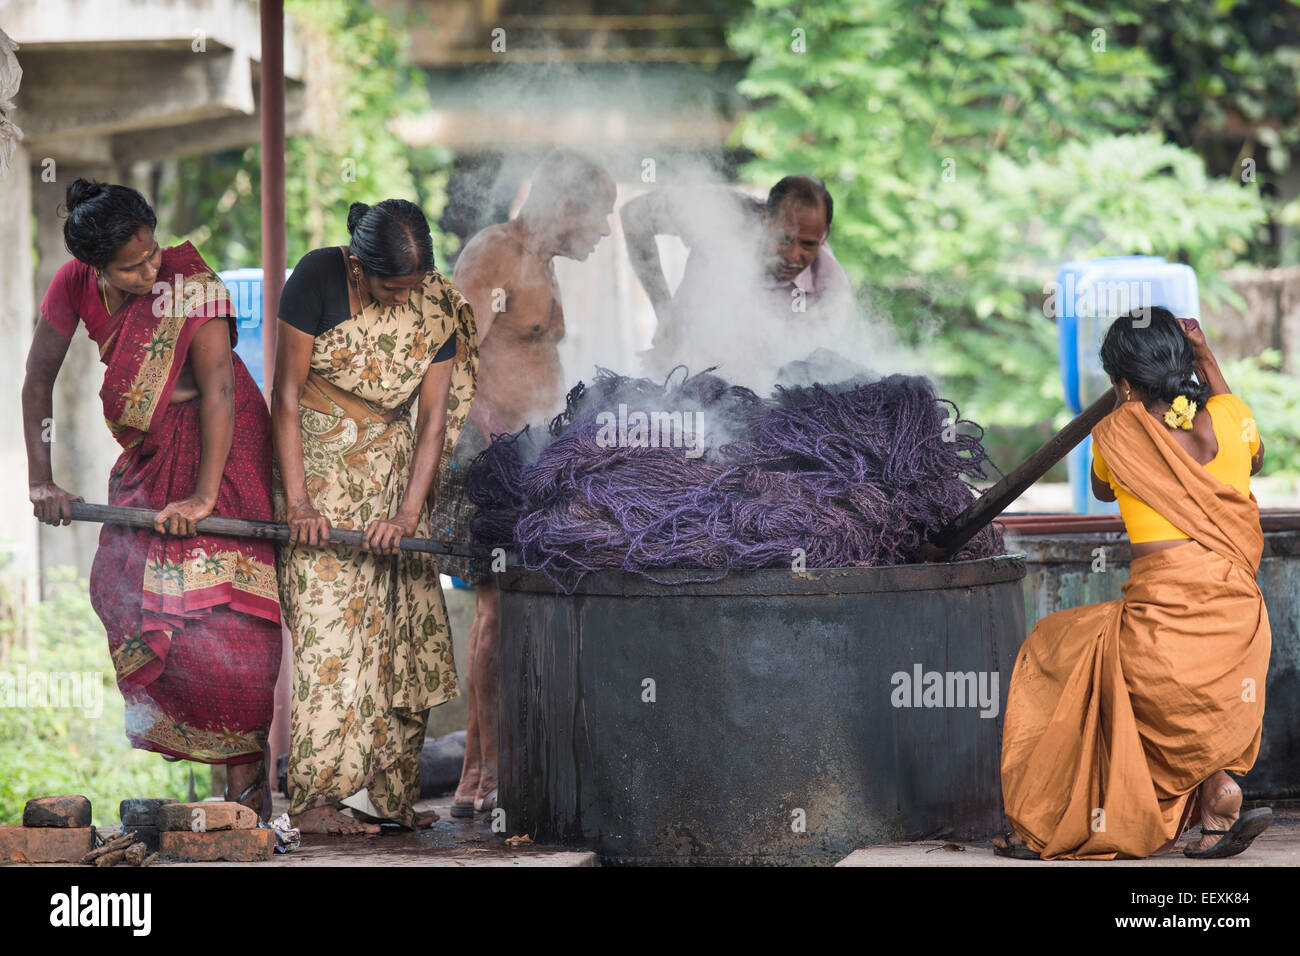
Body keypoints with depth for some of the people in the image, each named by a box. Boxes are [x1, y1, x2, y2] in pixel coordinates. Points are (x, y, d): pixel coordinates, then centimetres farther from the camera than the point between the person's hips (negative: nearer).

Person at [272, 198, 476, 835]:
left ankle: (385, 795, 8)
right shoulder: (318, 279, -17)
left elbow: (434, 418, -6)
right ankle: (316, 800, -17)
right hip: (316, 461, -4)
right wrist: (296, 499, -21)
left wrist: (408, 513, -16)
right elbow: (287, 393, -15)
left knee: (400, 627, 1)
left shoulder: (435, 305, -7)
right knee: (328, 621, -14)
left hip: (390, 466, 5)